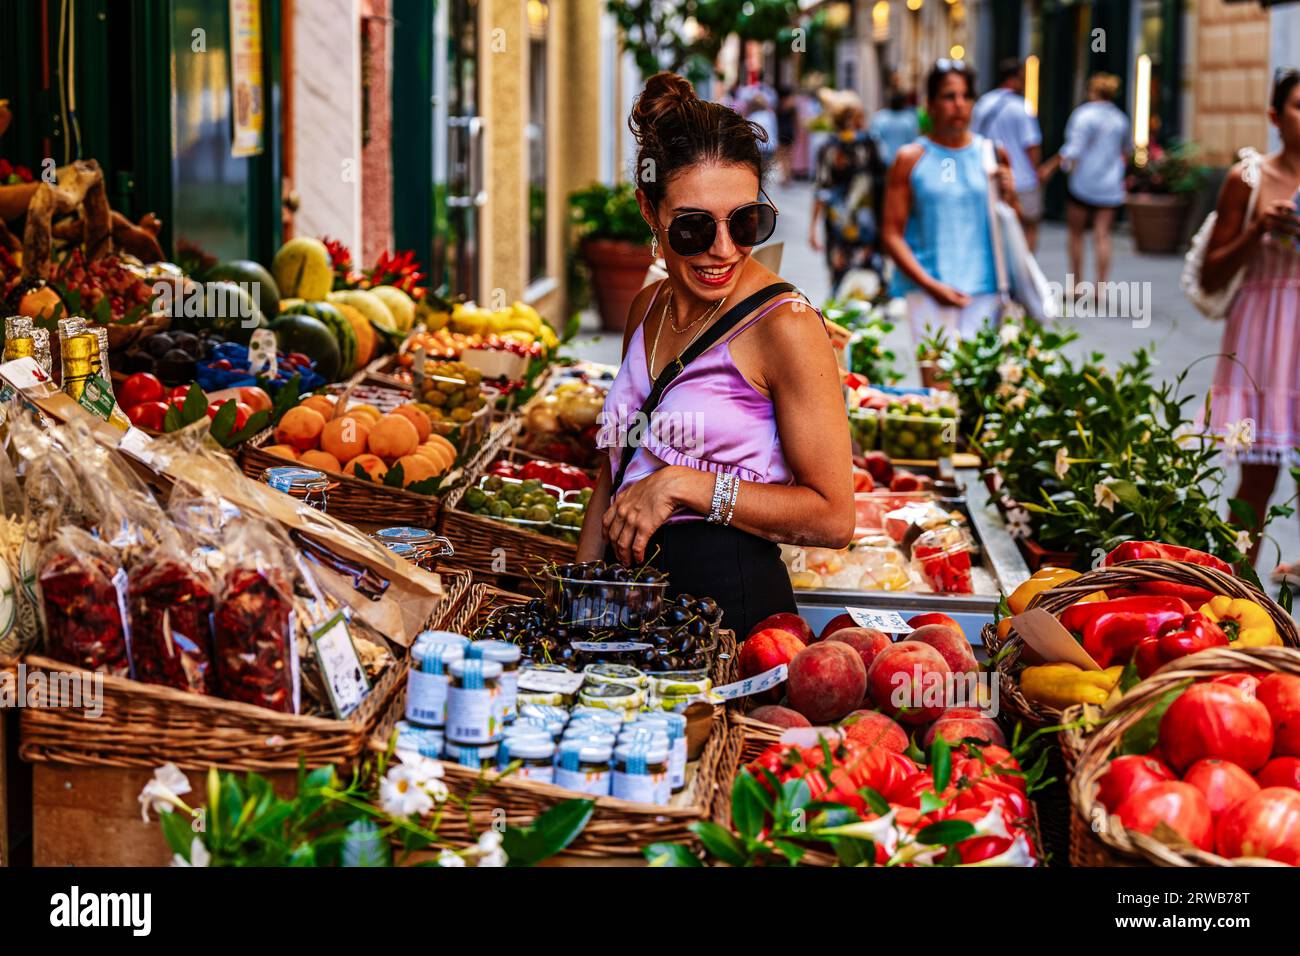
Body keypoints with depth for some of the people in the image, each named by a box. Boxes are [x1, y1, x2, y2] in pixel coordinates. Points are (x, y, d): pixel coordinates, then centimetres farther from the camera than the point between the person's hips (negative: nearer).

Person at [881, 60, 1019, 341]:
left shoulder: (992, 155, 11)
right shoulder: (911, 159, 4)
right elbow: (892, 234, 0)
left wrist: (1009, 199, -3)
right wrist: (930, 285, -10)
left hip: (984, 289, 2)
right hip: (926, 292, -2)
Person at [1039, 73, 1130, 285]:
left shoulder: (1084, 114, -9)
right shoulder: (1121, 119, 9)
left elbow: (1073, 150, -16)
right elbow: (1126, 152, 23)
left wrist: (1051, 166, -10)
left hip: (1083, 182, -4)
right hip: (1111, 186, 4)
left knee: (1076, 233, 8)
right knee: (1102, 235, 0)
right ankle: (1101, 285, -8)